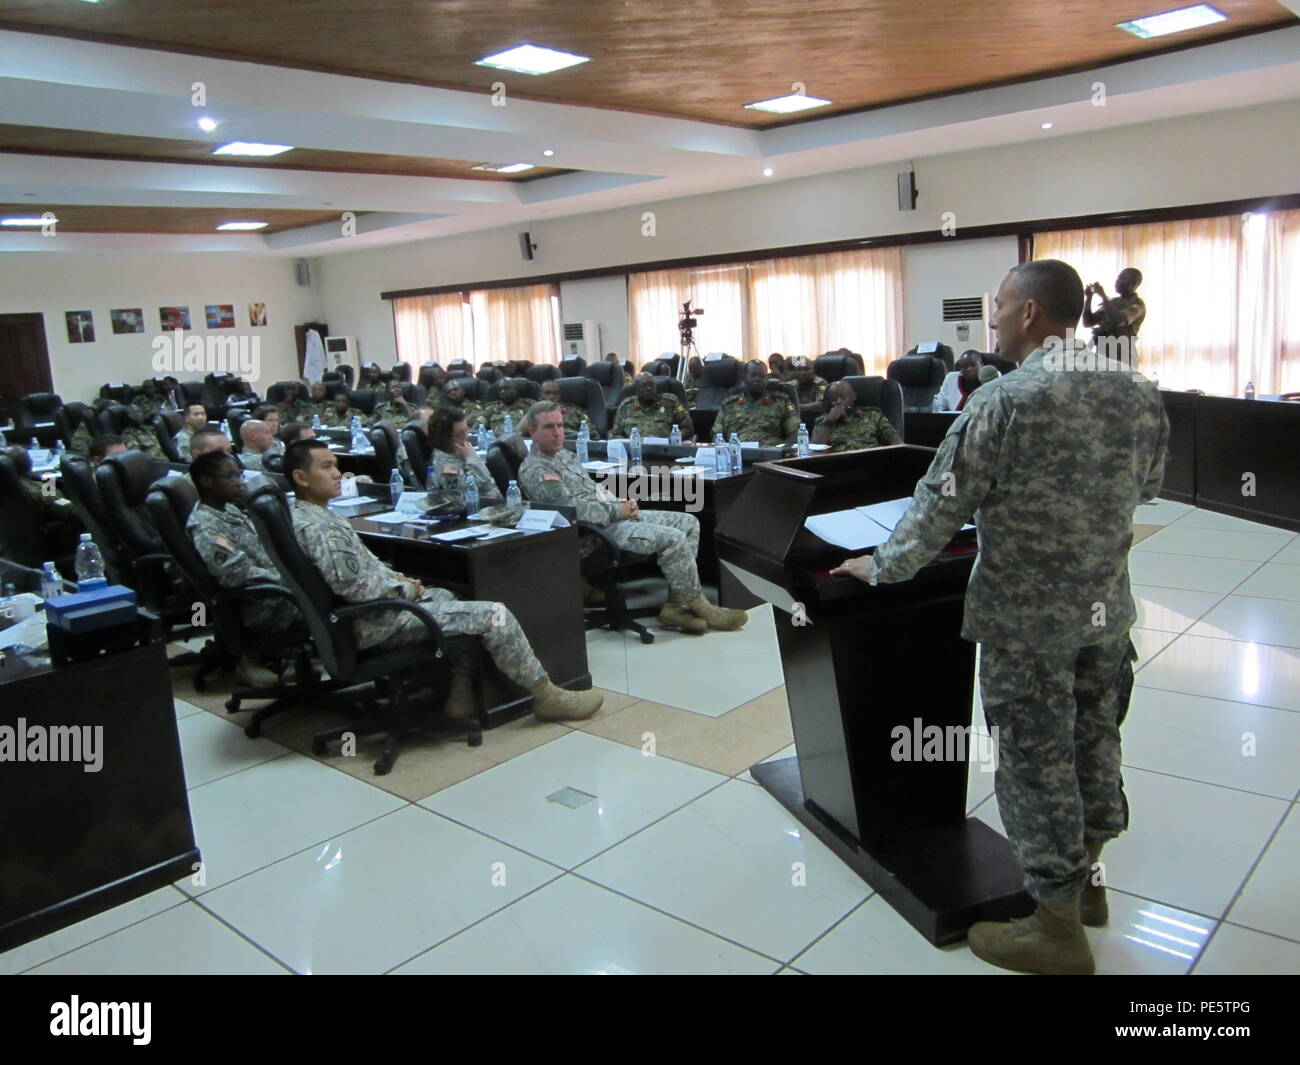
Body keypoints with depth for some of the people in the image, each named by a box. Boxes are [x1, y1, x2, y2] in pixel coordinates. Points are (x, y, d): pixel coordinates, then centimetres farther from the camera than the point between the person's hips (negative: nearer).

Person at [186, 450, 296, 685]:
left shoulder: (229, 510, 8)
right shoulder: (206, 529, -21)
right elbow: (239, 575, -27)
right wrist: (283, 580, -18)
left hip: (270, 584, 9)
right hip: (259, 607, -9)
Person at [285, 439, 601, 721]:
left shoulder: (308, 516, 10)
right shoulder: (315, 527, -22)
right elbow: (353, 585, -28)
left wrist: (396, 578, 7)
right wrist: (405, 588, -12)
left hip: (375, 607, 11)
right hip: (374, 624, -11)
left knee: (442, 596, 34)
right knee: (494, 615, -12)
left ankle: (461, 693, 25)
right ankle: (546, 698, 5)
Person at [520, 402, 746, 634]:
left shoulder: (564, 455, 20)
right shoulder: (534, 470, -11)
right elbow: (570, 508, -22)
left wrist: (623, 504, 5)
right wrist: (617, 510, -15)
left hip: (615, 515, 11)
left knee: (689, 523, 3)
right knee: (673, 539, -23)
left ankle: (675, 605, -3)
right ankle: (698, 606, -5)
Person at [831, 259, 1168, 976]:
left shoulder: (1003, 401, -19)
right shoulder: (1138, 394, 1)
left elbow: (940, 507, -15)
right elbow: (1145, 489, 15)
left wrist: (881, 567, -1)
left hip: (1027, 620, -7)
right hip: (1108, 610, 7)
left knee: (1037, 765, 7)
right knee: (1095, 747, 21)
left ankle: (1058, 932, 21)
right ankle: (1082, 881, 41)